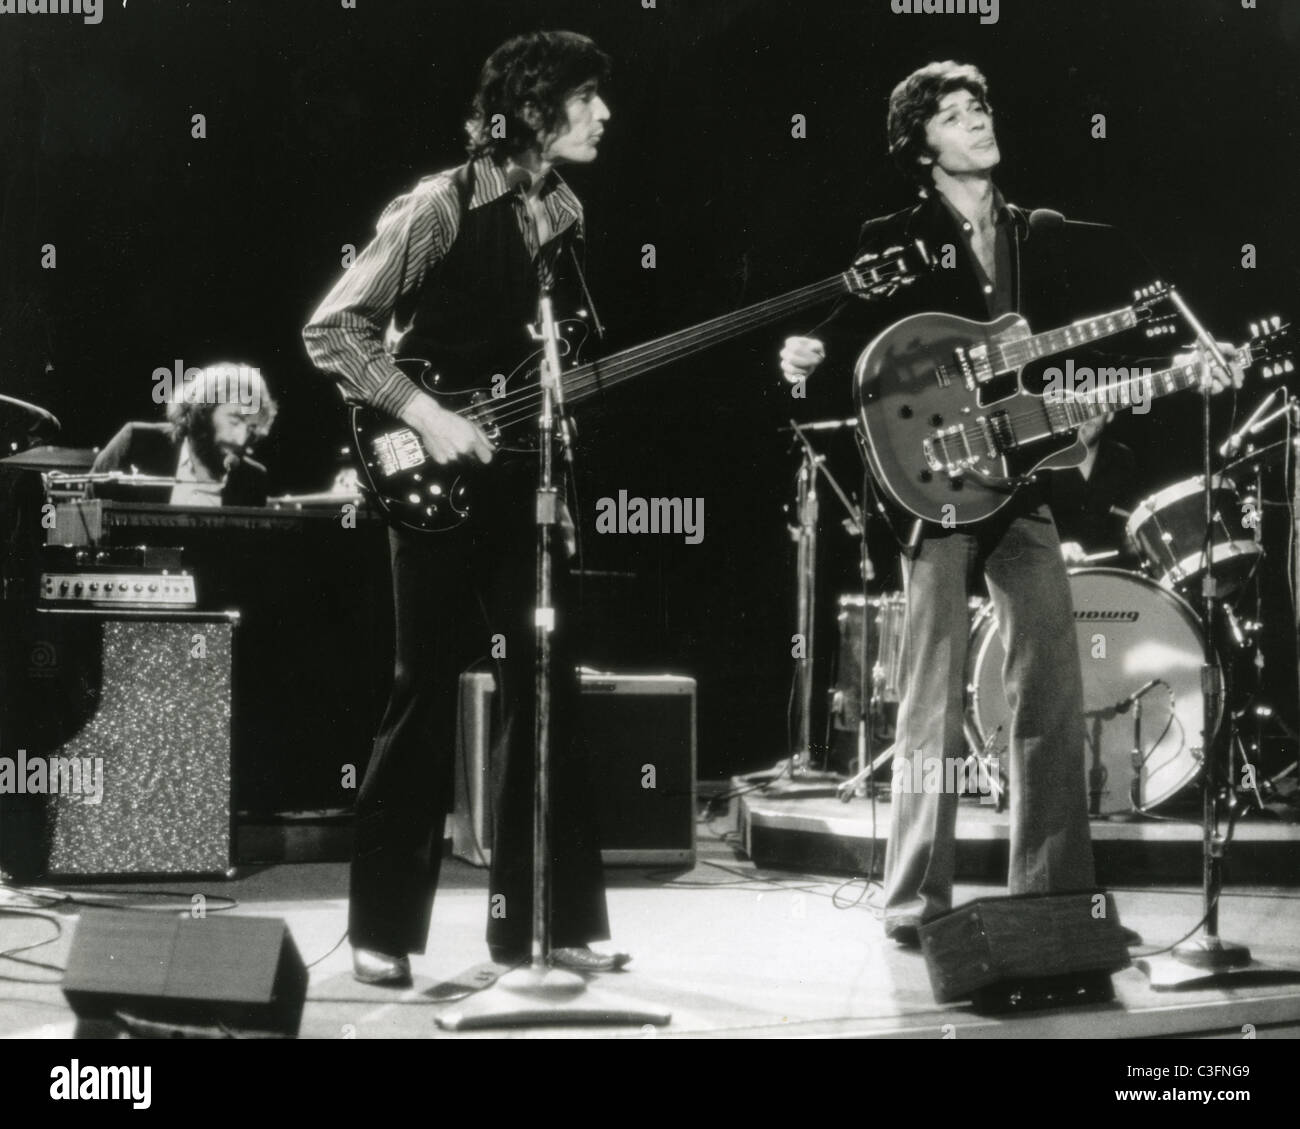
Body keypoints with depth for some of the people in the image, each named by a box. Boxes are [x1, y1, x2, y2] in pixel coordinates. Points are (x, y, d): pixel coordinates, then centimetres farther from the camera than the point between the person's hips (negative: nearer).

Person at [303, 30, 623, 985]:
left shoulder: (564, 214, 9)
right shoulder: (441, 207, -12)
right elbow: (331, 330, -12)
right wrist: (425, 417, -18)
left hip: (521, 475, 6)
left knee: (548, 690, 5)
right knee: (428, 692, -3)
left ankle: (548, 919, 13)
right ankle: (384, 929, 8)